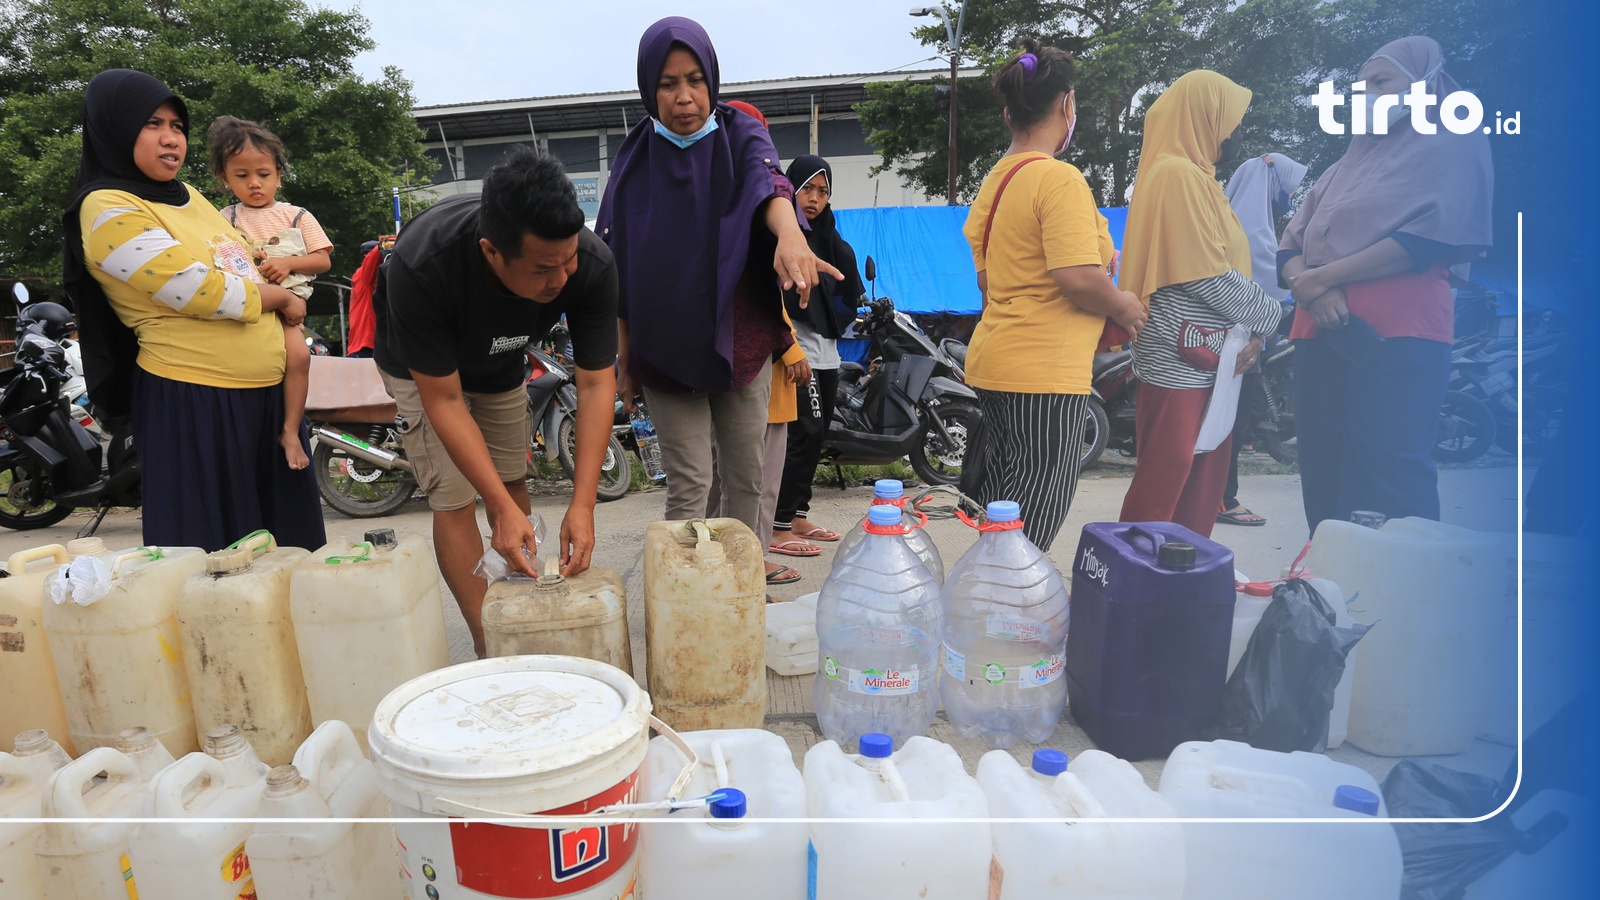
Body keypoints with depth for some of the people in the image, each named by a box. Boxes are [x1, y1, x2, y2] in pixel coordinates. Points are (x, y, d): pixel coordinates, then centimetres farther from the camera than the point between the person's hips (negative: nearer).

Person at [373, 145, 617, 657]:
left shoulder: (592, 265, -35)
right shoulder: (420, 266, -42)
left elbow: (596, 384, -28)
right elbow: (443, 399, -33)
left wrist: (583, 504, -34)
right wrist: (501, 508, -37)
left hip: (499, 362, 3)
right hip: (422, 369, -3)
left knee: (513, 485, 9)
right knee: (455, 500, -10)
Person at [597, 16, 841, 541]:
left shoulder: (740, 137, 1)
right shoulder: (636, 159, 3)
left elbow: (766, 183, -23)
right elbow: (618, 271, 4)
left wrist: (789, 233, -46)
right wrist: (624, 359, 1)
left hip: (740, 339, 1)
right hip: (665, 349, 0)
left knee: (746, 479, 7)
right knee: (688, 486, -3)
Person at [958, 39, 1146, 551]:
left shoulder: (995, 179, 14)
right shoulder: (1059, 178, -14)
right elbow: (1078, 279, -23)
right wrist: (1125, 308, -4)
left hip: (993, 360, 9)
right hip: (1045, 373, -9)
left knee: (996, 511, 18)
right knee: (1029, 527, 0)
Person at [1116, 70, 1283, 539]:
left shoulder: (1195, 175, 20)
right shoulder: (1177, 174, -12)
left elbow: (1222, 266, 17)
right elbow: (1210, 276, -17)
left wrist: (1251, 334, 3)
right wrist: (1267, 316, -3)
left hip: (1208, 359, 10)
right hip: (1180, 360, -10)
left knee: (1206, 481, 14)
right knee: (1162, 483, -5)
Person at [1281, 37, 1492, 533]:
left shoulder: (1454, 140, 8)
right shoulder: (1349, 162, 26)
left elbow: (1435, 233, -8)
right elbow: (1291, 242, 15)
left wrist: (1325, 275, -10)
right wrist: (1306, 284, -7)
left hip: (1396, 336, -6)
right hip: (1321, 333, 6)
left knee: (1389, 490, -11)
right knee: (1323, 481, 4)